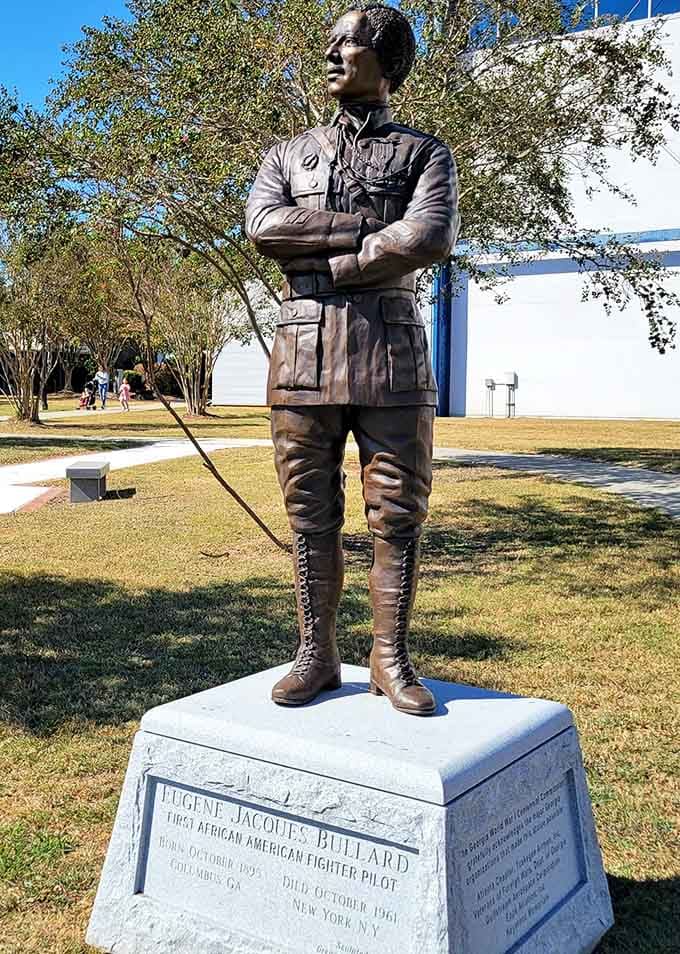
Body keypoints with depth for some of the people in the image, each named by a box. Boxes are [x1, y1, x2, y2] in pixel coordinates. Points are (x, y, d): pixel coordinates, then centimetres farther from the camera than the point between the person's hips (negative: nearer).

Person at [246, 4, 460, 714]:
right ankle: (316, 656, 15)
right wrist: (369, 229, -8)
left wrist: (323, 263, -8)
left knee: (397, 514, 0)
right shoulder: (288, 155, 19)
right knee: (311, 515, 4)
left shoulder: (424, 154, 11)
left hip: (390, 353, -2)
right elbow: (262, 227, -2)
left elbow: (433, 238, -10)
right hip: (303, 353, 2)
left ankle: (391, 660, 12)